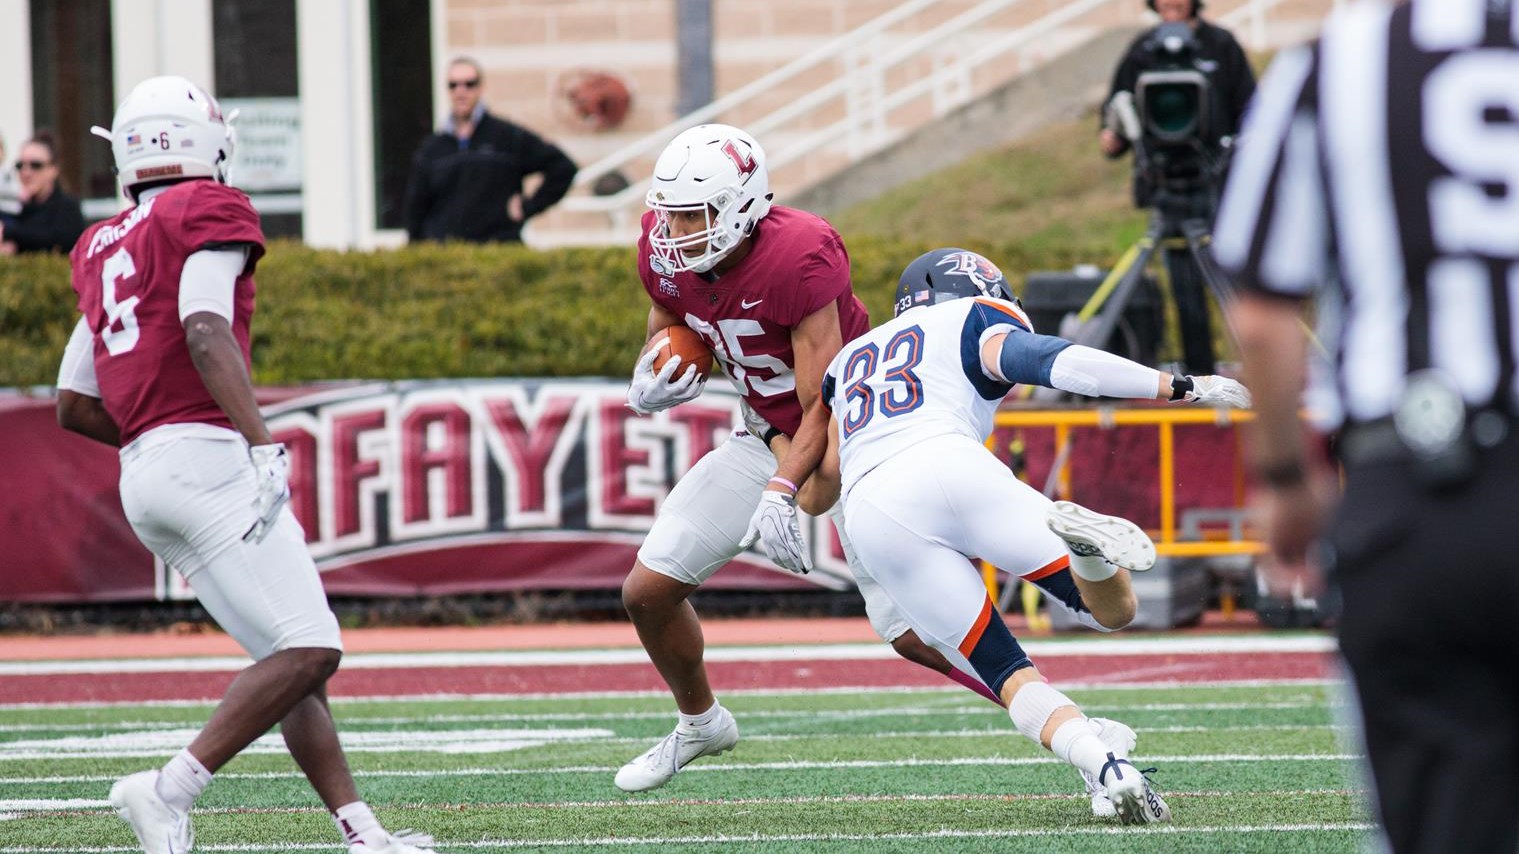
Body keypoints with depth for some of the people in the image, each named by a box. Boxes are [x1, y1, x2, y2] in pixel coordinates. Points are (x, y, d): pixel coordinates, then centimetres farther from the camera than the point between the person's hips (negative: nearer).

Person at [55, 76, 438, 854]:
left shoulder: (104, 249, 22)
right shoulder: (208, 211, 0)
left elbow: (74, 407, 22)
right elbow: (205, 332, -17)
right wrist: (261, 444, -23)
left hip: (143, 473, 9)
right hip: (207, 458, -9)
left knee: (294, 658, 10)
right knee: (308, 651, -11)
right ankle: (170, 788, -19)